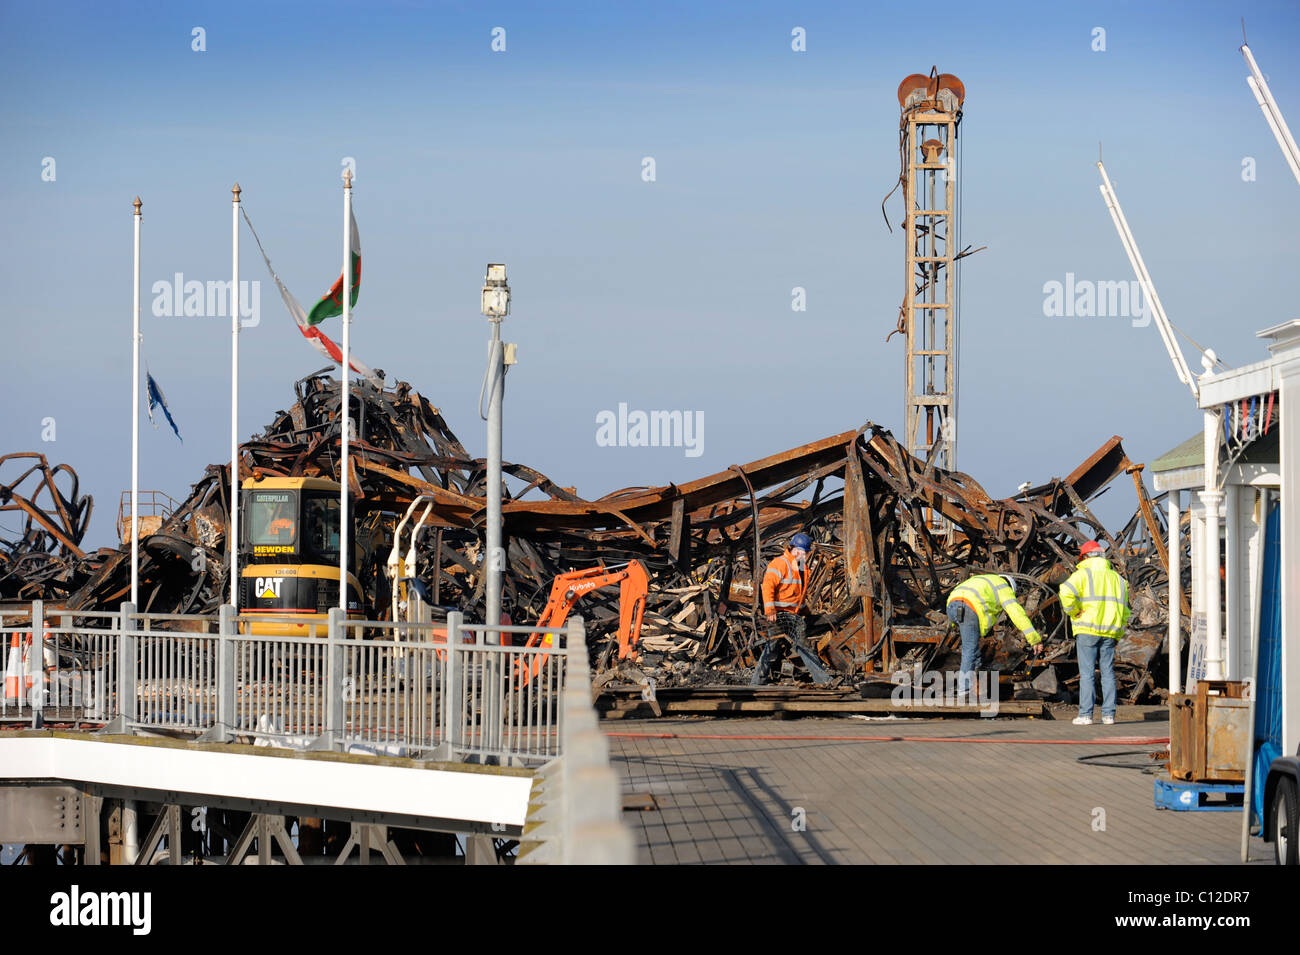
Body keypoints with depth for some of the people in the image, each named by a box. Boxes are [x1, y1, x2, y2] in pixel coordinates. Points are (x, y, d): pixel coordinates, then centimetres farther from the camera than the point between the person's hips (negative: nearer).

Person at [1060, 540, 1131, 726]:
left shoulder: (1083, 574, -1)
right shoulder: (1116, 577, 16)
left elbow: (1067, 592, -21)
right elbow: (1124, 609, 16)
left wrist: (1074, 611, -7)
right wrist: (1118, 634, 18)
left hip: (1087, 630, -5)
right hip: (1110, 632, 5)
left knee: (1086, 673, -3)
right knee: (1108, 672, 8)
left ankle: (1085, 714, -6)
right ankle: (1108, 714, 6)